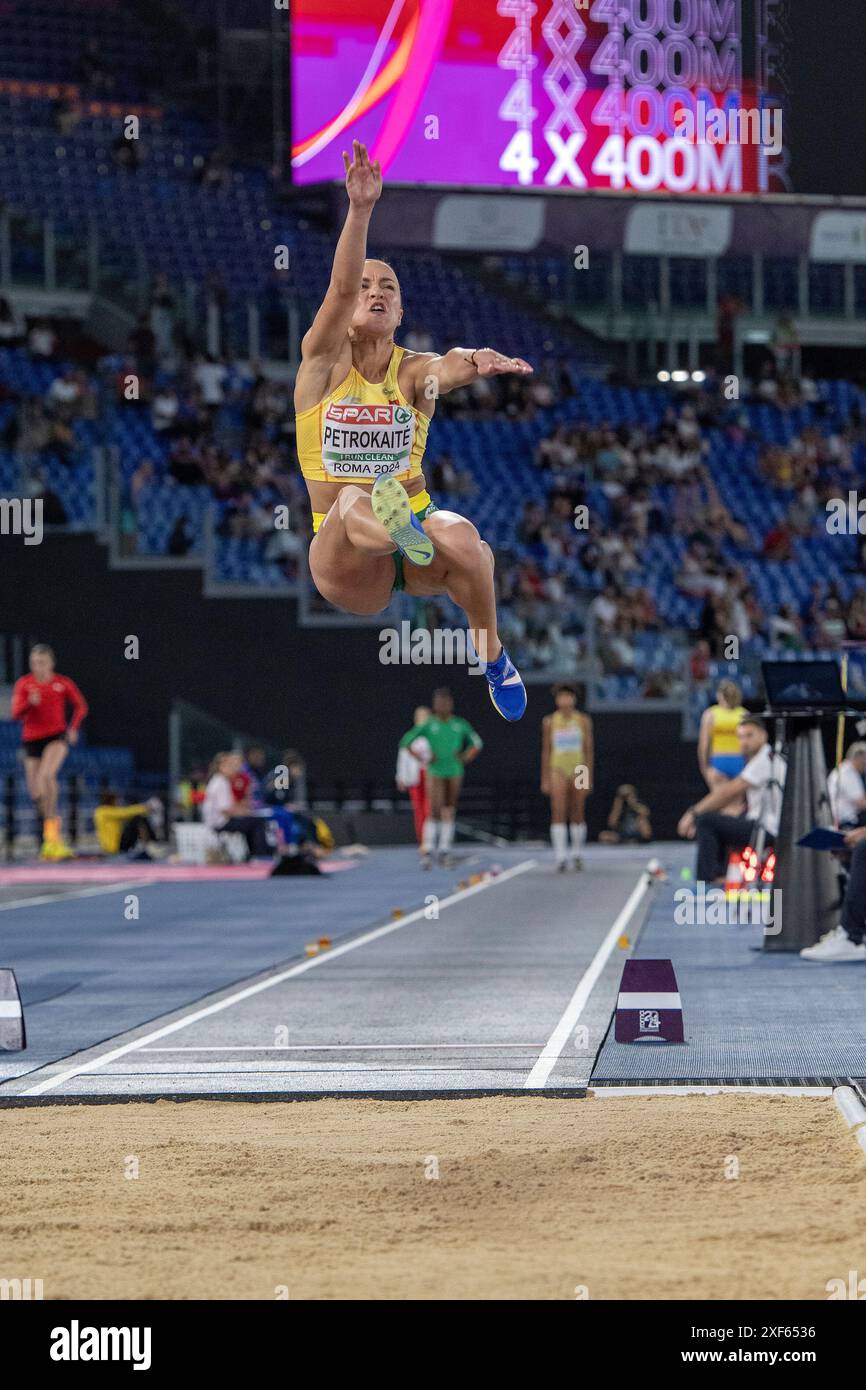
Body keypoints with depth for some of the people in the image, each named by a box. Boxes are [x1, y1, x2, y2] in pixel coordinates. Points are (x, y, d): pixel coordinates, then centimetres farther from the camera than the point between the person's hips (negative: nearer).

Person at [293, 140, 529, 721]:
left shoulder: (413, 370, 0)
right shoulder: (323, 363, -1)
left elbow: (447, 368, -25)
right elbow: (340, 287, -19)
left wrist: (474, 361, -51)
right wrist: (360, 209, -36)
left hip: (417, 516, 1)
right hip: (346, 554, -1)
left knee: (460, 537, -33)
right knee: (353, 504, -35)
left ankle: (492, 653, -11)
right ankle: (392, 531, -68)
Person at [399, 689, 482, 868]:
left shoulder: (460, 725, 5)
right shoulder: (428, 725, -2)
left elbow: (477, 743, 16)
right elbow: (406, 742, 0)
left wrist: (466, 757, -1)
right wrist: (422, 760, -8)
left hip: (455, 773, 3)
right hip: (435, 773, -3)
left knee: (449, 812, 7)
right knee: (434, 811, -14)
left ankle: (444, 852, 14)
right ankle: (428, 850, -12)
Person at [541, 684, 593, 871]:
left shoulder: (583, 721, 3)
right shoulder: (550, 722, 3)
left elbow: (588, 750, 5)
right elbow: (546, 751, 7)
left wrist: (589, 777, 2)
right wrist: (545, 779, 4)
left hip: (578, 770, 1)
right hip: (558, 769, -1)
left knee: (577, 815, 6)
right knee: (558, 813, -15)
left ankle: (576, 854, 21)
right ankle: (560, 857, -20)